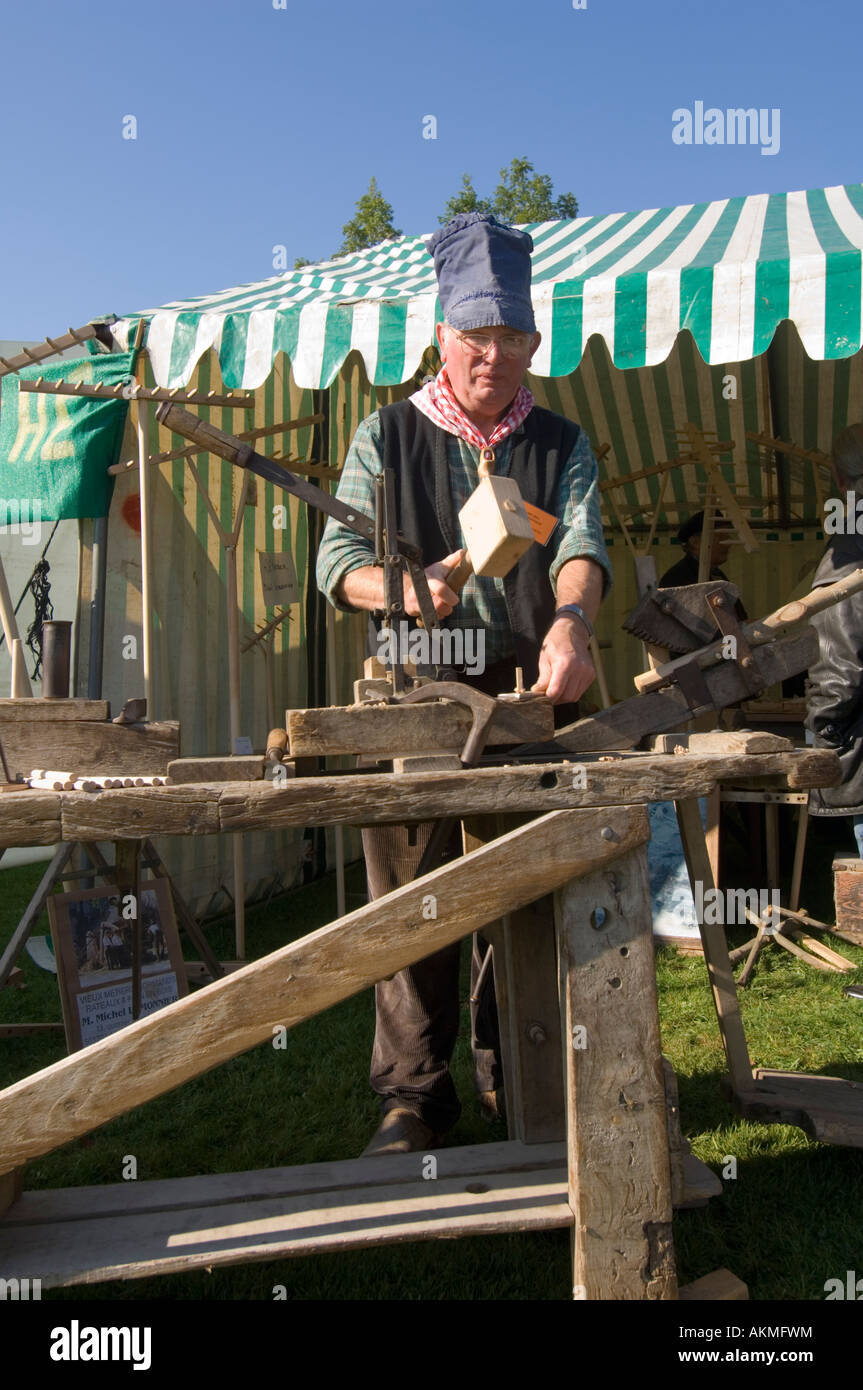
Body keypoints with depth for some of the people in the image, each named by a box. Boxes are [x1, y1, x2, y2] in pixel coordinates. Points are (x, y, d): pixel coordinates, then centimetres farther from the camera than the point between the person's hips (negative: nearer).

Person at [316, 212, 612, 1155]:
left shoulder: (561, 445, 11)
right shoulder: (389, 434, 8)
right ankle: (413, 1092, 12)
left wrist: (569, 624, -29)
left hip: (527, 688, 2)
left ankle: (509, 1067, 27)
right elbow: (337, 558, 1)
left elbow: (581, 544, -7)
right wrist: (402, 588, -22)